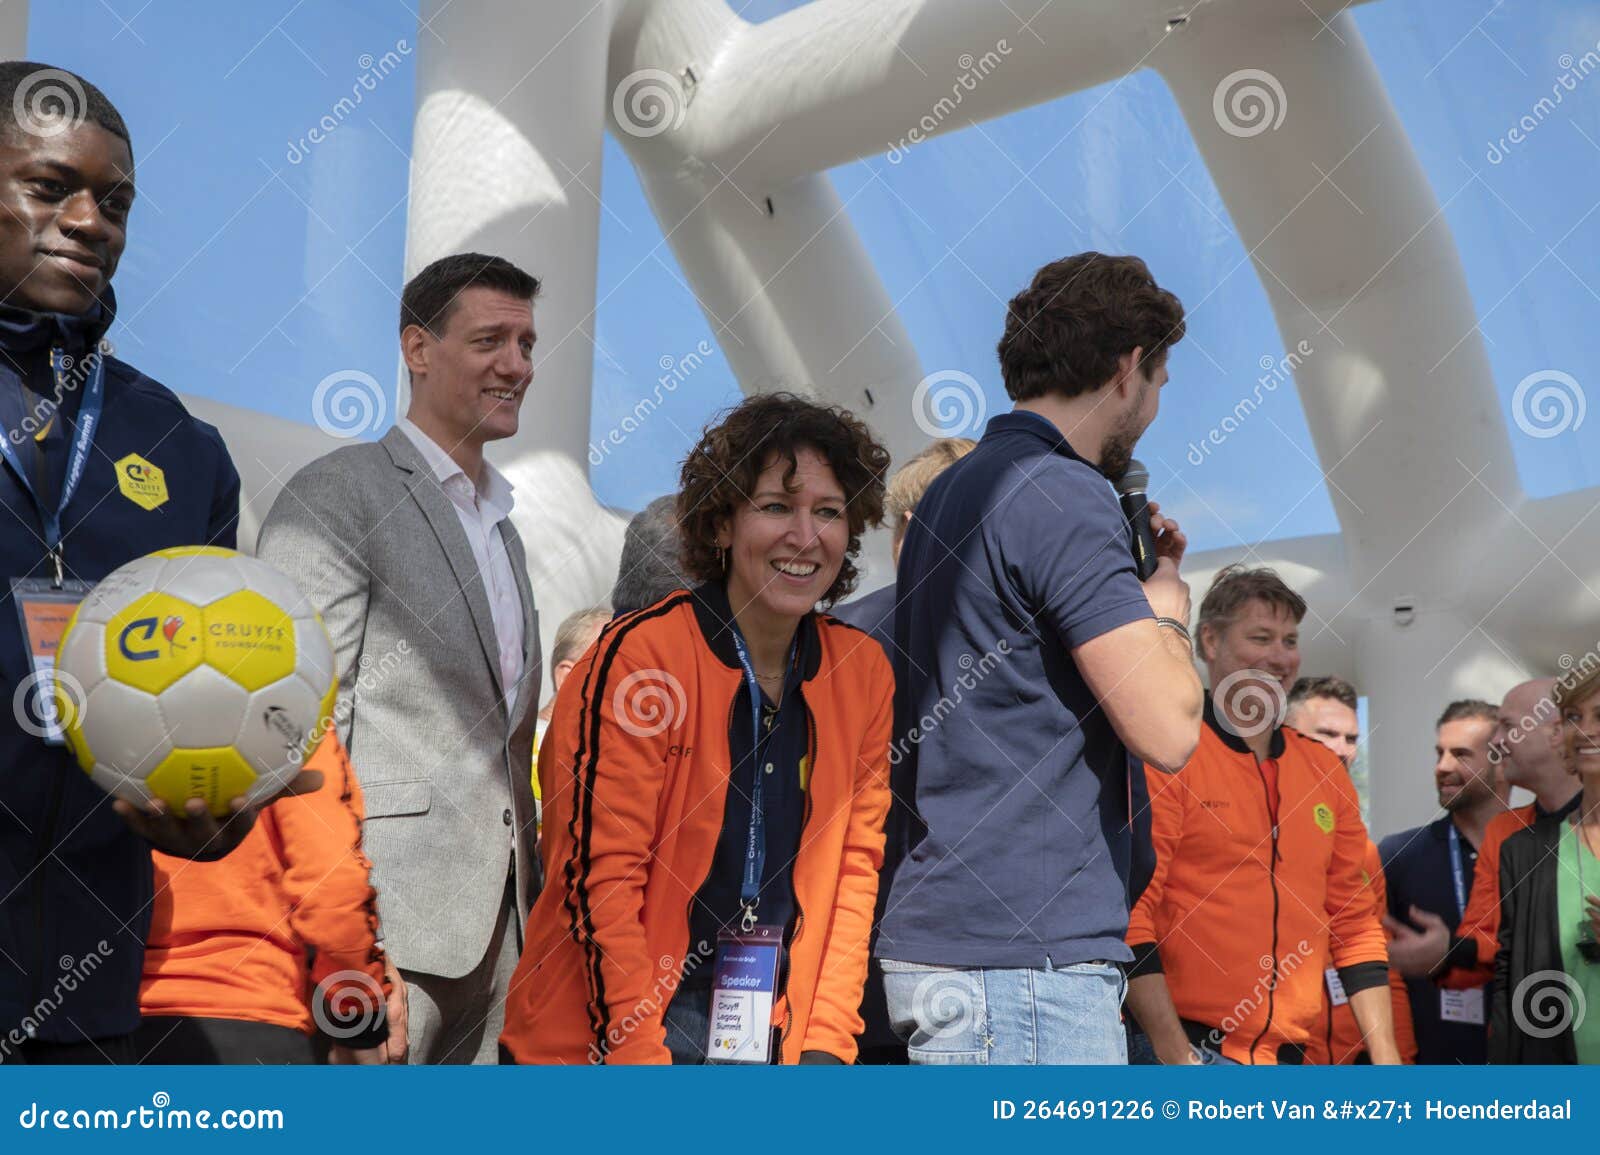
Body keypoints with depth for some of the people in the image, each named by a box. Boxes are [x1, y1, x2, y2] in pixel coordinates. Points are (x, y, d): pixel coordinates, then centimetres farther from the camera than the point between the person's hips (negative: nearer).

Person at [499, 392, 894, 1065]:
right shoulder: (641, 655, -12)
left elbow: (853, 870, 6)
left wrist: (827, 1046, -2)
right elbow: (599, 877, -14)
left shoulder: (863, 674, 3)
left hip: (769, 1033, 4)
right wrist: (642, 1060, -16)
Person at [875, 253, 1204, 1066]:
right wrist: (1166, 601, 1)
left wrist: (1132, 577, 19)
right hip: (1025, 959, -10)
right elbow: (1167, 728, -18)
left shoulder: (955, 490, 17)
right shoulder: (1061, 496, -13)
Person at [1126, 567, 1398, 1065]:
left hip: (1289, 1051, 6)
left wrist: (1385, 1056, 8)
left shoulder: (1326, 771, 12)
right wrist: (1175, 1054, -17)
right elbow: (1129, 917, -11)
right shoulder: (1165, 757, -6)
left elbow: (1354, 924, 15)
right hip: (1189, 1048, -5)